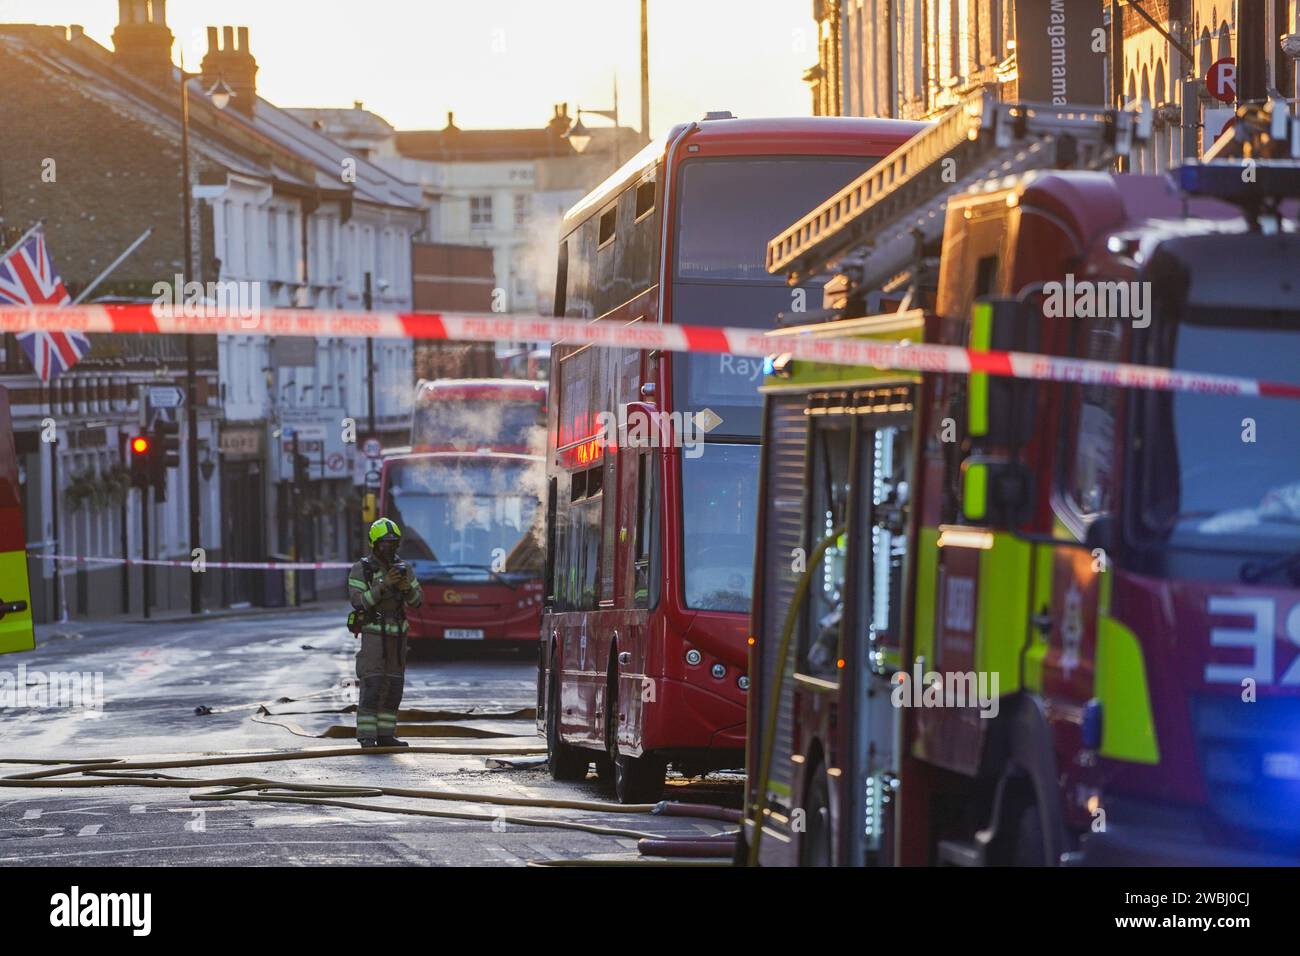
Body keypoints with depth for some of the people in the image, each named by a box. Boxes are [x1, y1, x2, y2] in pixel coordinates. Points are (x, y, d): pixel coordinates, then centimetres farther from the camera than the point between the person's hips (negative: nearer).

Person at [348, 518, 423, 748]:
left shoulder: (402, 568, 6)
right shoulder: (360, 570, -10)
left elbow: (416, 600, 4)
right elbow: (359, 603, -19)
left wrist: (407, 588, -19)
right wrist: (383, 585, -28)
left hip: (397, 636, 6)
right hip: (374, 635, -6)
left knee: (393, 687, 5)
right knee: (372, 686, -12)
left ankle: (385, 735, 10)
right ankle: (366, 736, -10)